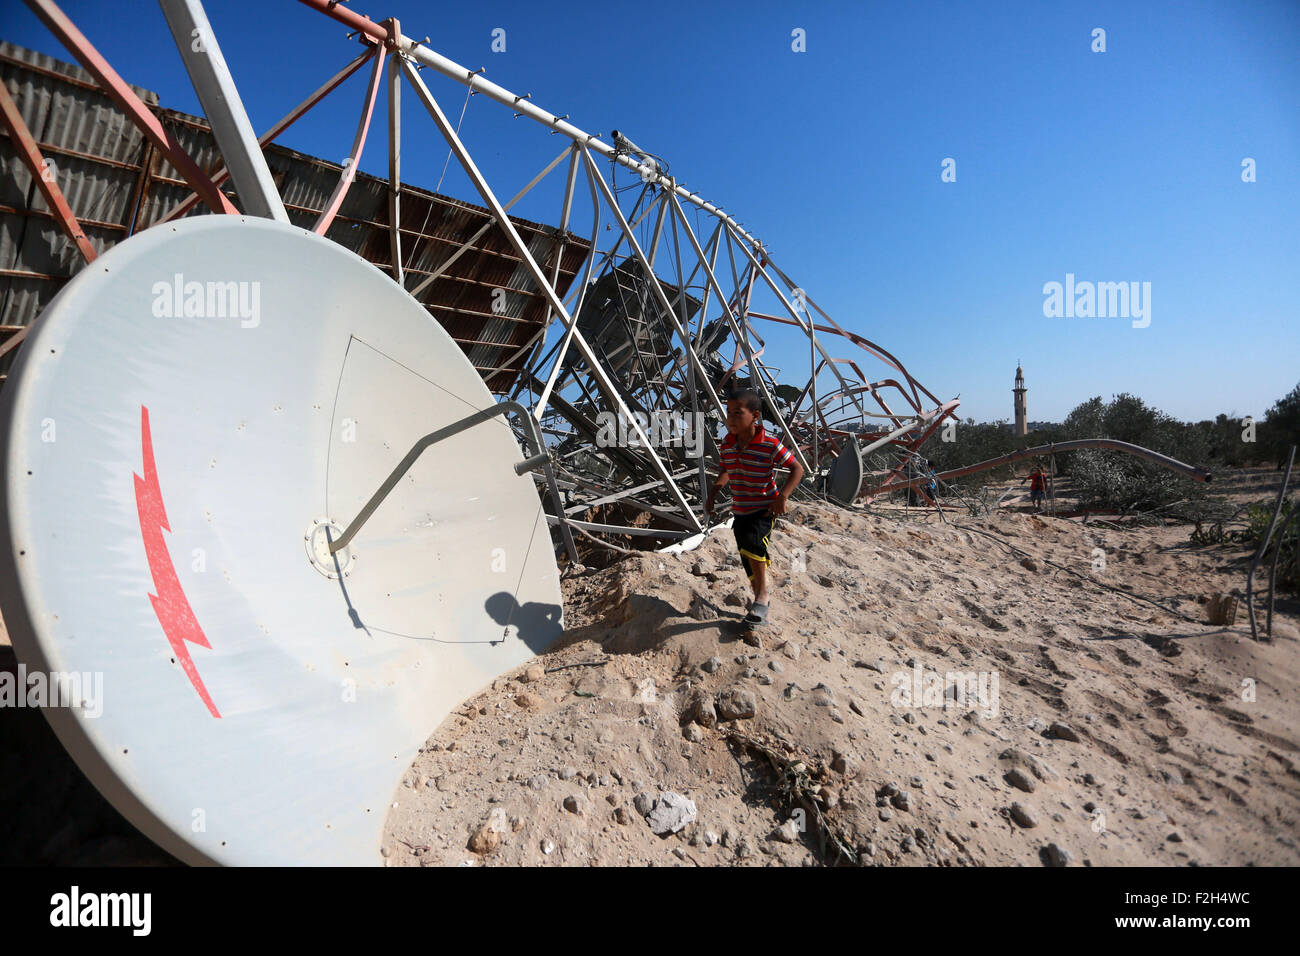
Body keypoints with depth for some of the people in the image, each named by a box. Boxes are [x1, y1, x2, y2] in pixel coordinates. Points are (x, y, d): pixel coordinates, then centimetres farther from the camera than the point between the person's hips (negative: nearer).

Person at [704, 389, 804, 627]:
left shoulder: (770, 444, -18)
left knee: (752, 540, -32)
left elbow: (797, 469, -10)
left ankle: (762, 596, -13)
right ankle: (761, 599, 38)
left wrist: (783, 496, -21)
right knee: (750, 563, 14)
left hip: (764, 508, -6)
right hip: (740, 510, 6)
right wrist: (713, 493, 6)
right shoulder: (727, 444, -1)